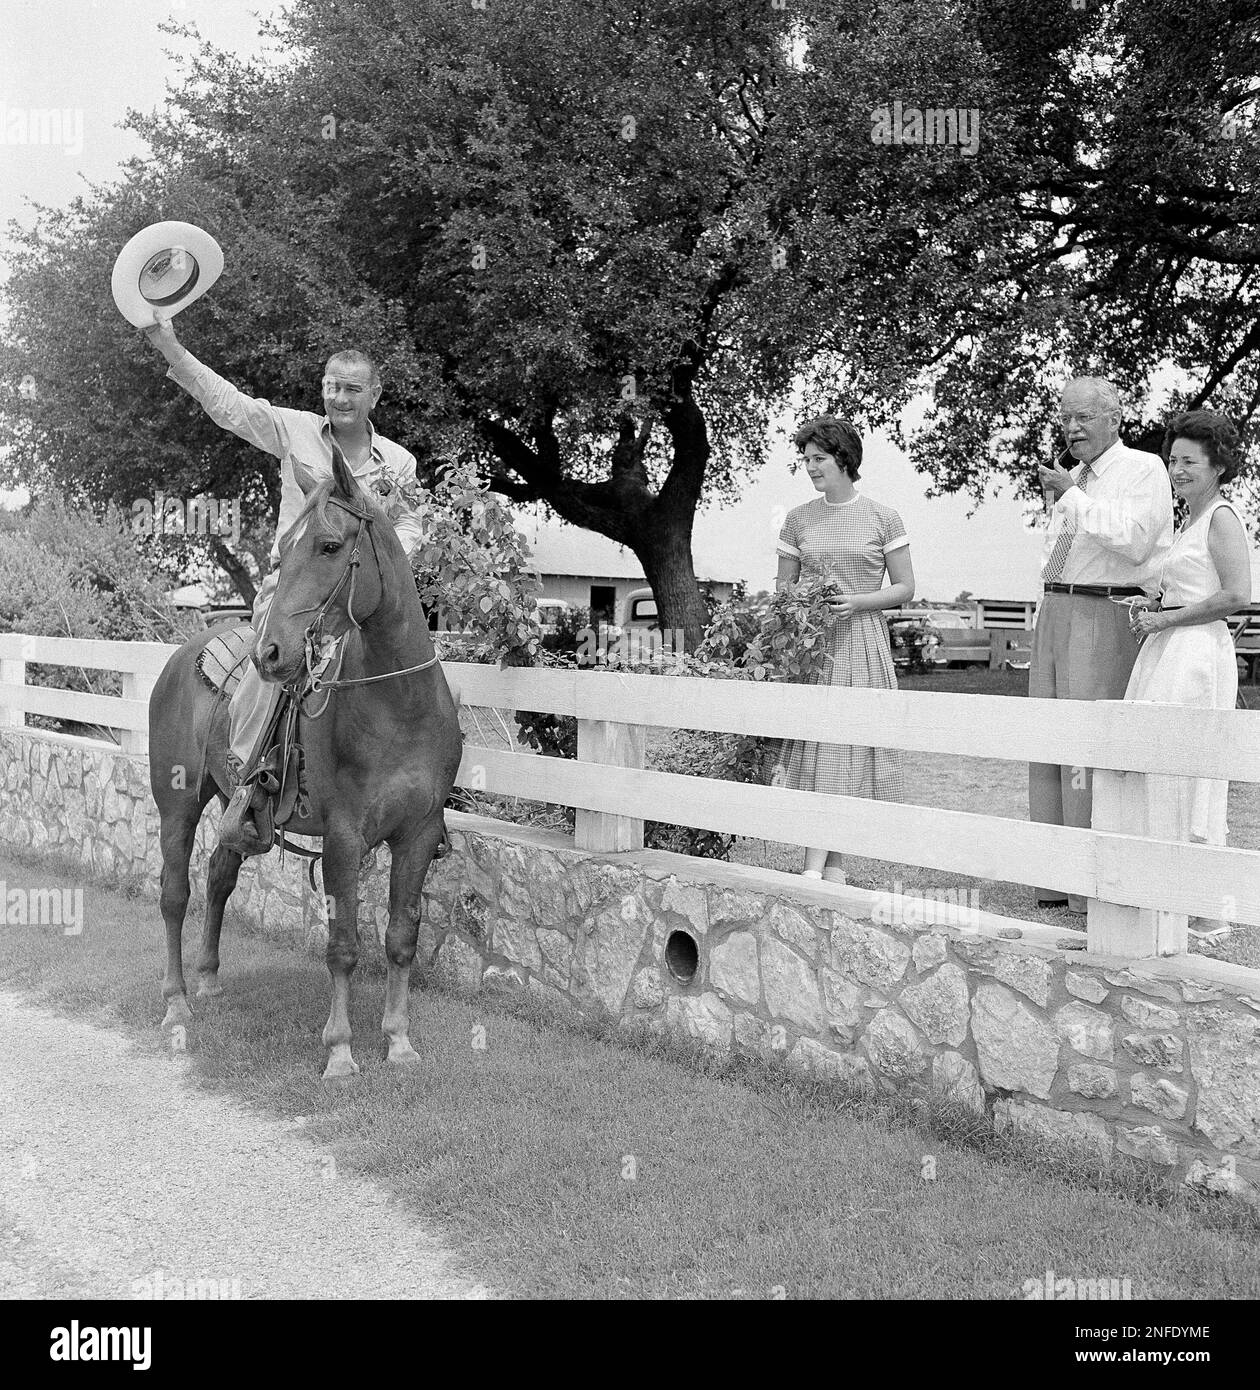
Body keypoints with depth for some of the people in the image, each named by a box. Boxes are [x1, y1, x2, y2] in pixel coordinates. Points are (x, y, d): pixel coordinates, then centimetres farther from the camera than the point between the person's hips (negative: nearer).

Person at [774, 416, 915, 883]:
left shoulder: (882, 518, 1)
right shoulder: (799, 519, 8)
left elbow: (905, 587, 4)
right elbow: (783, 585, 15)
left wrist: (856, 602, -12)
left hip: (861, 642, -1)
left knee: (852, 746, -4)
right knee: (816, 748, -5)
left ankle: (822, 866, -1)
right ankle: (824, 867, -2)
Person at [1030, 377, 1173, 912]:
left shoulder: (1144, 469, -2)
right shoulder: (1072, 479, 22)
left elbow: (1133, 541, -17)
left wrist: (1073, 497, -15)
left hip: (1105, 617, -8)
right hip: (1053, 612, 8)